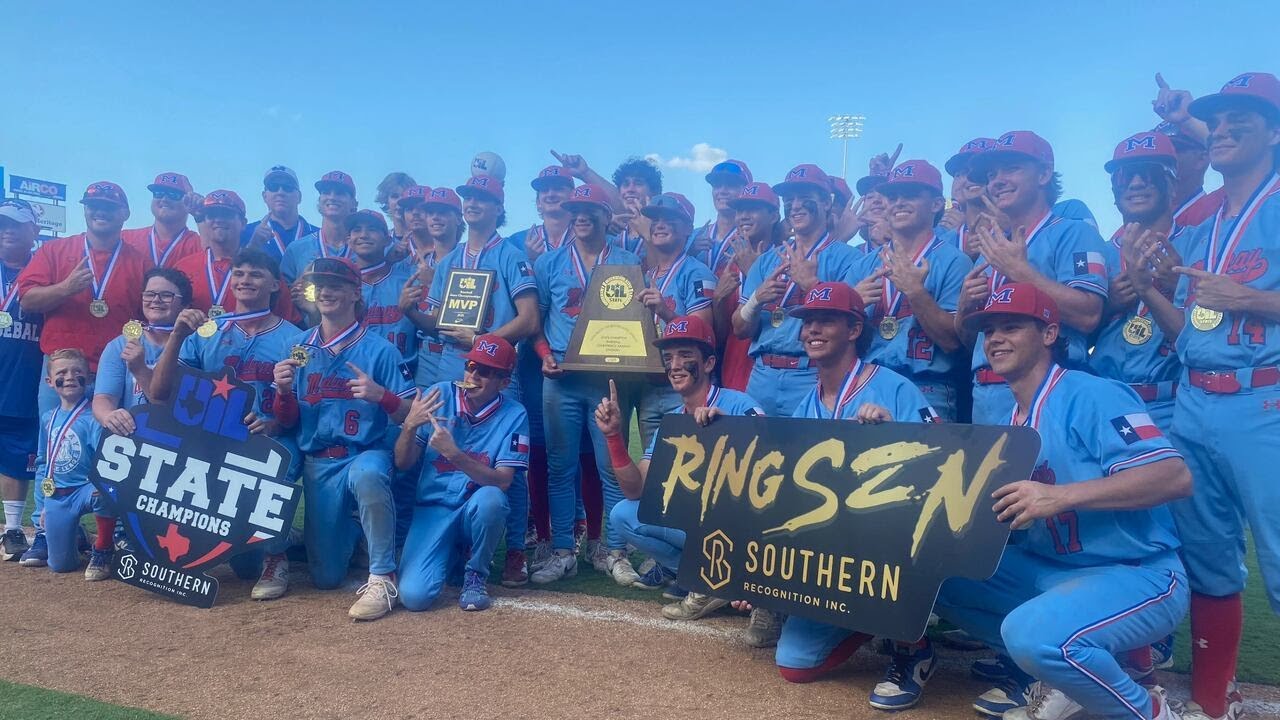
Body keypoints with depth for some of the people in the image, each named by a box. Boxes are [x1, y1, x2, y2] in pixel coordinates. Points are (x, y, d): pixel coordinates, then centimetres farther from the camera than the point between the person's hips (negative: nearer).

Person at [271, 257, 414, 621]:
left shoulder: (378, 349, -7)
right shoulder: (299, 346, 5)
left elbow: (407, 416, -8)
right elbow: (286, 421, 7)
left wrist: (380, 395, -28)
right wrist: (284, 391, -14)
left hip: (366, 453, -4)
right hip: (317, 464, 4)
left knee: (367, 475, -42)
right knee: (326, 577, 5)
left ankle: (382, 578, -24)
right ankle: (351, 530, 40)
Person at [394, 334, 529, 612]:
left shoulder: (513, 415, -10)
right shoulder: (438, 395, -5)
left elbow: (502, 482, -19)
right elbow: (403, 464, -3)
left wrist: (454, 454, -32)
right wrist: (410, 425, -23)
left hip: (478, 512, -1)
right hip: (432, 509, 1)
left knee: (489, 497, -36)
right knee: (414, 595, -18)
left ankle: (475, 575, -6)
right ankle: (451, 553, 18)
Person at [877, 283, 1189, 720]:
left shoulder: (1091, 396, -14)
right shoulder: (1008, 424, 10)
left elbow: (1175, 476, -24)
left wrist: (1061, 495, -35)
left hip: (1137, 576, -8)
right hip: (1047, 571, 8)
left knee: (1033, 632, -36)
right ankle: (1046, 676, 8)